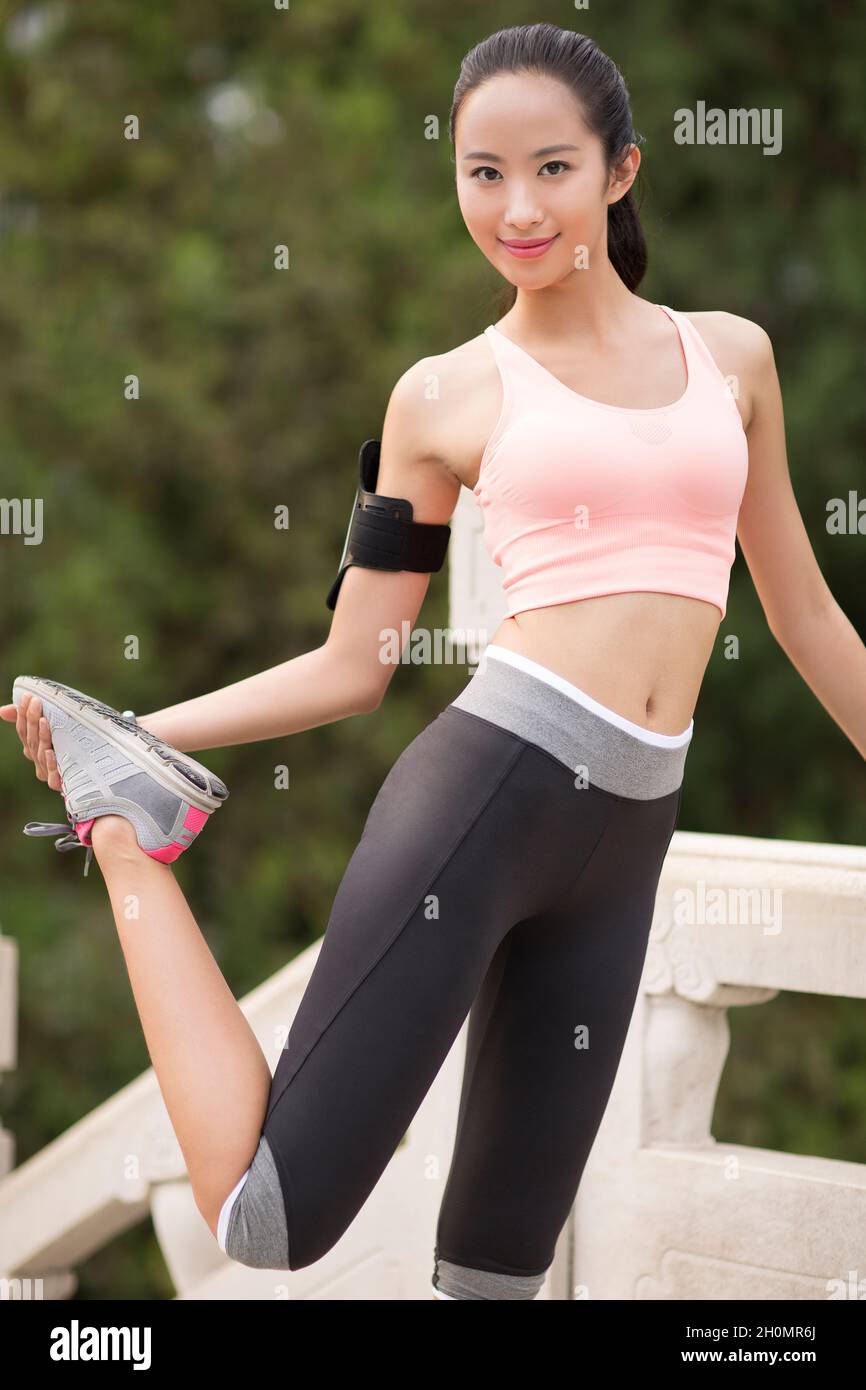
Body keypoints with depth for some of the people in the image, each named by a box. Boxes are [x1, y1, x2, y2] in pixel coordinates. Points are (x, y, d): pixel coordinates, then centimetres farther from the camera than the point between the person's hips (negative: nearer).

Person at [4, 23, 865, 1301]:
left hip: (625, 839, 4)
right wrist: (133, 733, 1)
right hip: (487, 781, -4)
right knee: (271, 1220, -11)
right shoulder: (447, 396, 7)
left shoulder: (730, 355, 15)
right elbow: (351, 668, 10)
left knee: (501, 1255, 7)